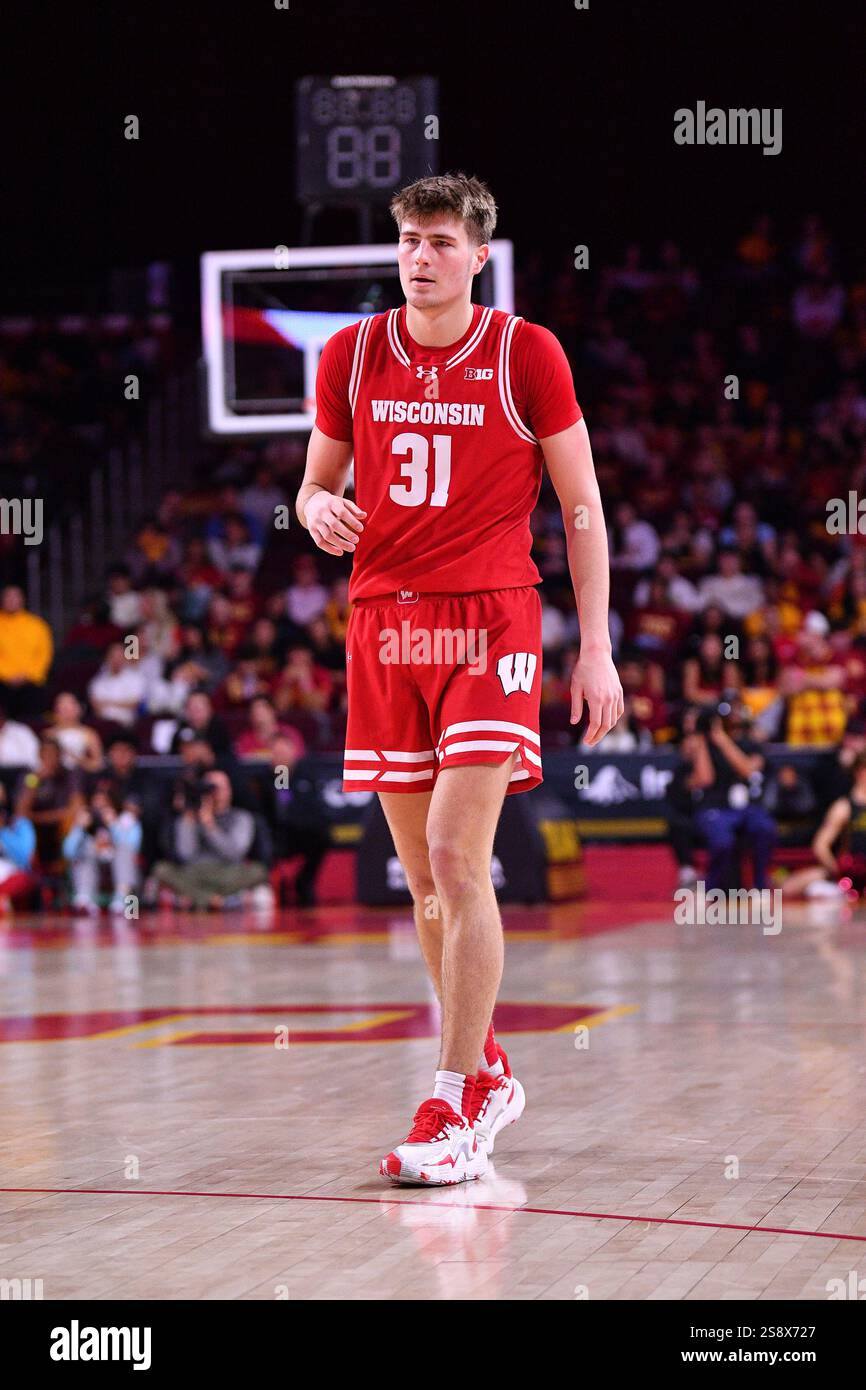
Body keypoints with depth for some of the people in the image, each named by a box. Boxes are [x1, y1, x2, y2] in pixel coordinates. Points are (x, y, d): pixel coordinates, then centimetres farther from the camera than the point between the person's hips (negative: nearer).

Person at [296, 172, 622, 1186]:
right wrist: (320, 509, -8)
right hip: (384, 618, 4)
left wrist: (596, 645, -3)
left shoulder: (527, 353, -2)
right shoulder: (350, 355, 7)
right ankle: (486, 1073, 25)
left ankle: (456, 1110, -11)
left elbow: (581, 504, 2)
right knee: (424, 877, 8)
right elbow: (317, 484, 17)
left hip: (491, 619, -4)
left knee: (456, 860, -14)